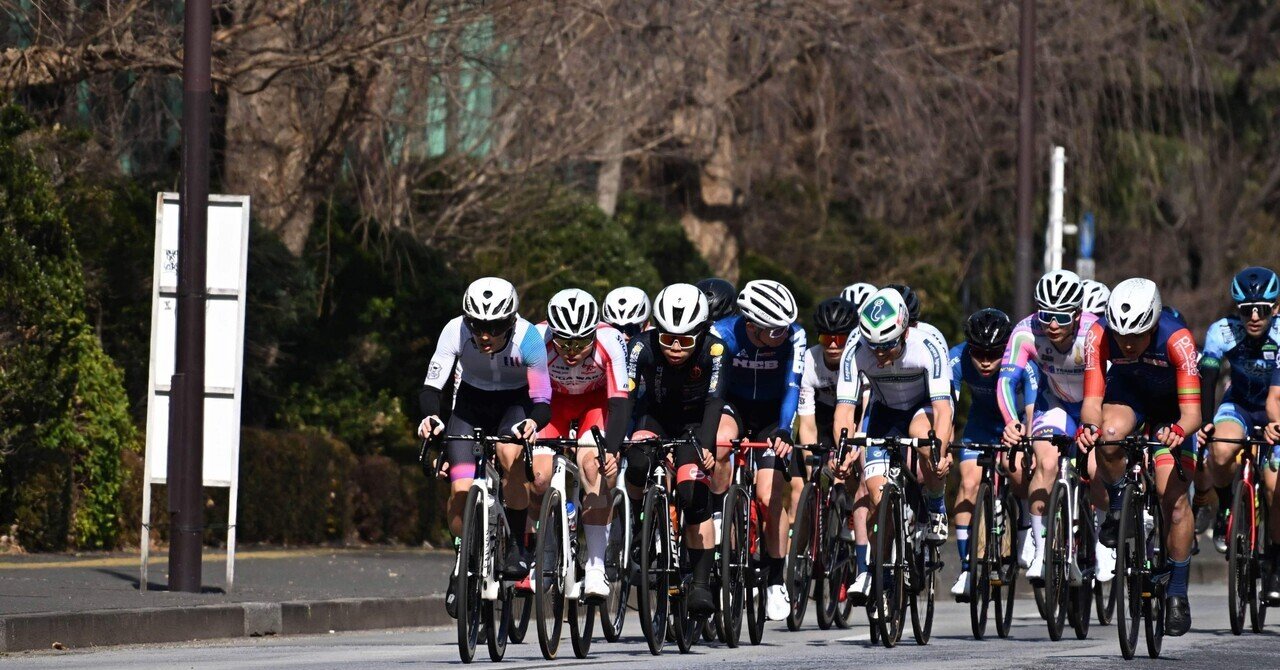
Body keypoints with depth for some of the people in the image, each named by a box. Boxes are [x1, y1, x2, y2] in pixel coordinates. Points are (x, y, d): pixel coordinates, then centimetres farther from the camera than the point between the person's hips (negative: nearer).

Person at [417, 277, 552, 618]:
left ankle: (518, 546, -17)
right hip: (472, 403, 2)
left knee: (510, 454, -35)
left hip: (516, 403, -2)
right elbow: (431, 386, -24)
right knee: (461, 489, -16)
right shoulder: (455, 332, -27)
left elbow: (543, 400, -29)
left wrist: (533, 422, -52)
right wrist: (430, 417, -46)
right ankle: (462, 564, 10)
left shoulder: (528, 338, -30)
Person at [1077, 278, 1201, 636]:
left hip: (1170, 407, -1)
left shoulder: (1177, 340, -37)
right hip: (1128, 392, 1)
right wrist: (1090, 425, -54)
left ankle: (1177, 593, 2)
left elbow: (1192, 413, -38)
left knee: (1174, 496, -13)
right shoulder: (1100, 336, -31)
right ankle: (1117, 507, -4)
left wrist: (1178, 430, -61)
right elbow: (1092, 401, -32)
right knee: (1109, 438, -34)